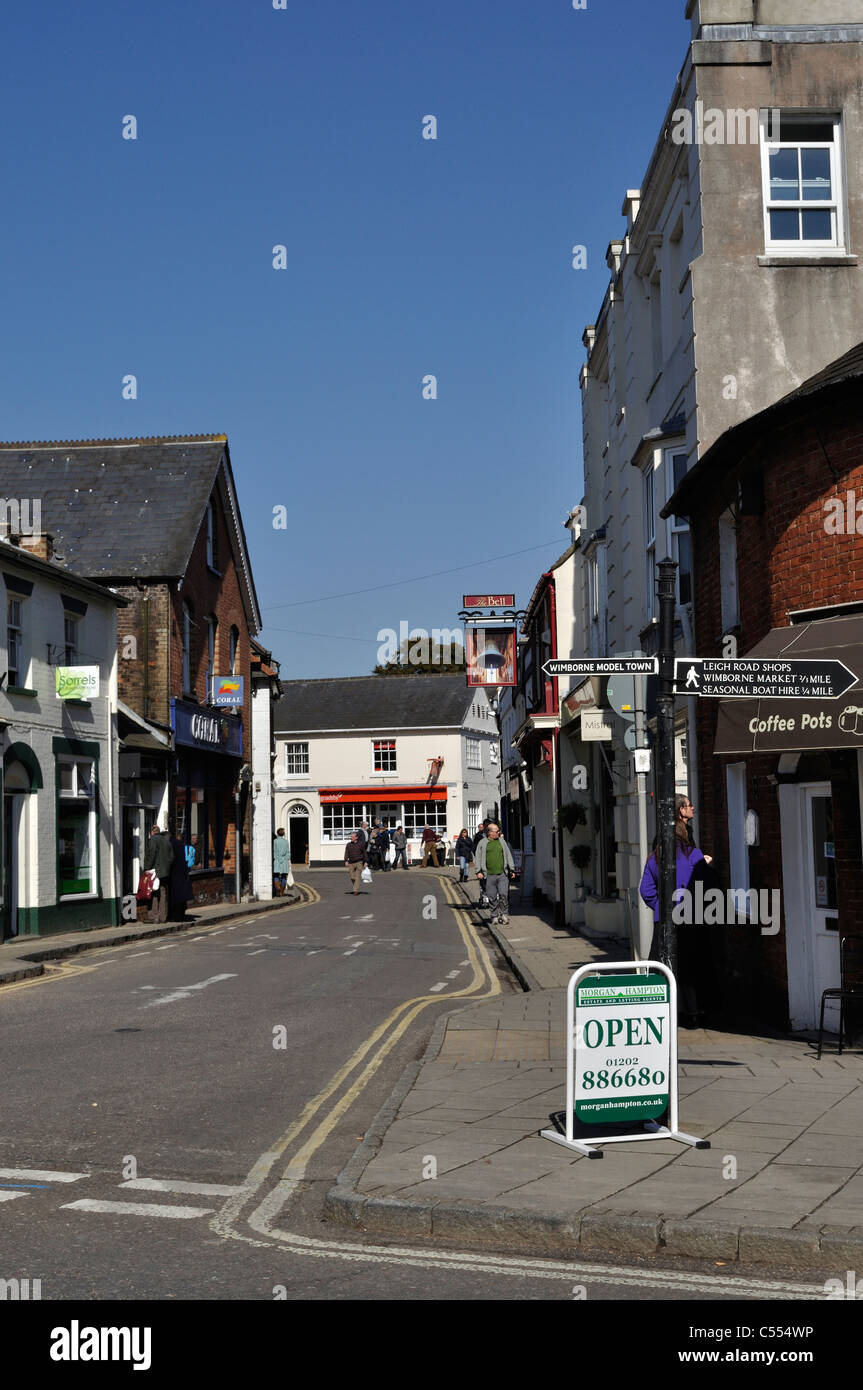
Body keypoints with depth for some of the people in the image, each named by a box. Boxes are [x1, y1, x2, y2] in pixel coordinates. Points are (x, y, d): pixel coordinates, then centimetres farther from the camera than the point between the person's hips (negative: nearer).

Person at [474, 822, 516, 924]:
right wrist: (478, 871, -4)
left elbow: (508, 856, 18)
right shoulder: (482, 843, 6)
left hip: (502, 874, 1)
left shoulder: (502, 841, 14)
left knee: (503, 894, -9)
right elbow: (478, 858, 6)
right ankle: (494, 916, 13)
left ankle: (503, 914, 2)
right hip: (489, 875, -1)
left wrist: (512, 870, 14)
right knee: (492, 897, 3)